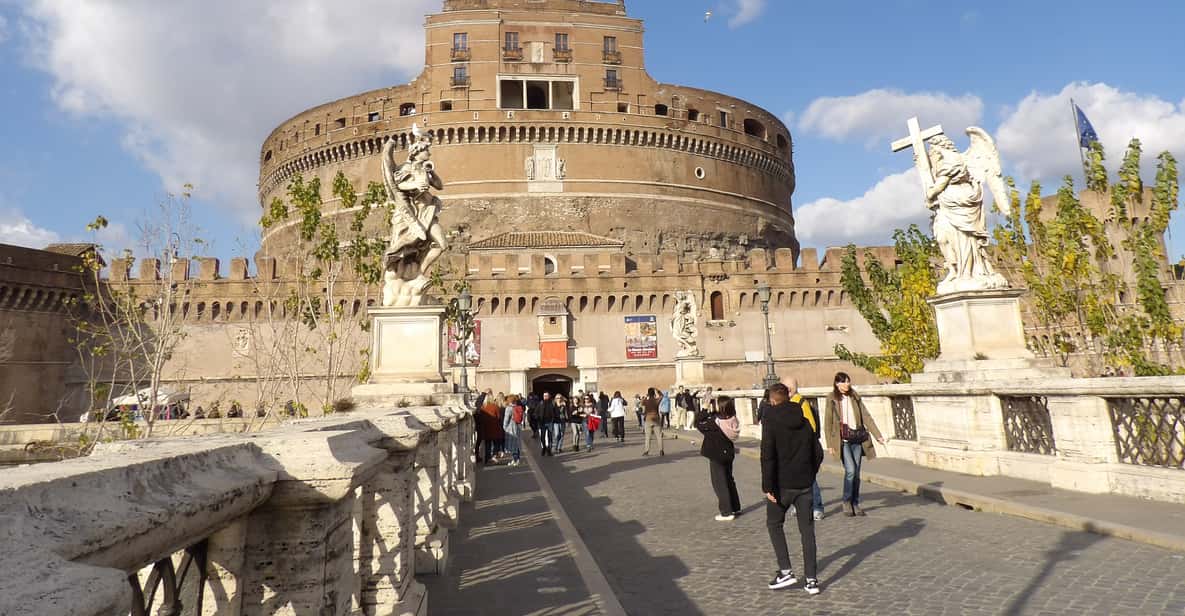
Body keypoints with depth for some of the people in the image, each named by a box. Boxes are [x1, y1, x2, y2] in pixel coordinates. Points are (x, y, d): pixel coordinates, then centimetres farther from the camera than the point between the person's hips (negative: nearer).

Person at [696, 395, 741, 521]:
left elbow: (698, 423, -16)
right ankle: (736, 508, 33)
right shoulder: (733, 421, -11)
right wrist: (710, 412, -1)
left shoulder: (715, 422, -28)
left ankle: (726, 513, 10)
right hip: (729, 454, 6)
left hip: (716, 456, -6)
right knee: (729, 480, 23)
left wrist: (705, 409, -12)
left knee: (719, 483, 6)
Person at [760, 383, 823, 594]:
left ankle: (786, 571, 8)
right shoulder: (804, 422, 6)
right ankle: (812, 579, 12)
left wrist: (768, 486, -14)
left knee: (774, 524, 13)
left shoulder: (770, 421, -11)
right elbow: (818, 453, 9)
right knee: (807, 530, 11)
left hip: (782, 484, -5)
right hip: (804, 484, 5)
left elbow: (767, 456, -18)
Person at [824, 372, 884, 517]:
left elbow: (866, 417, 9)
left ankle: (855, 504, 18)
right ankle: (846, 502, 5)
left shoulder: (855, 397, 11)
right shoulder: (832, 399, -1)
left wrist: (877, 435, 0)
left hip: (857, 438, 4)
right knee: (850, 470, -13)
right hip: (843, 439, -4)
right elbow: (828, 422, -1)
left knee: (856, 472, 6)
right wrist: (830, 444, -5)